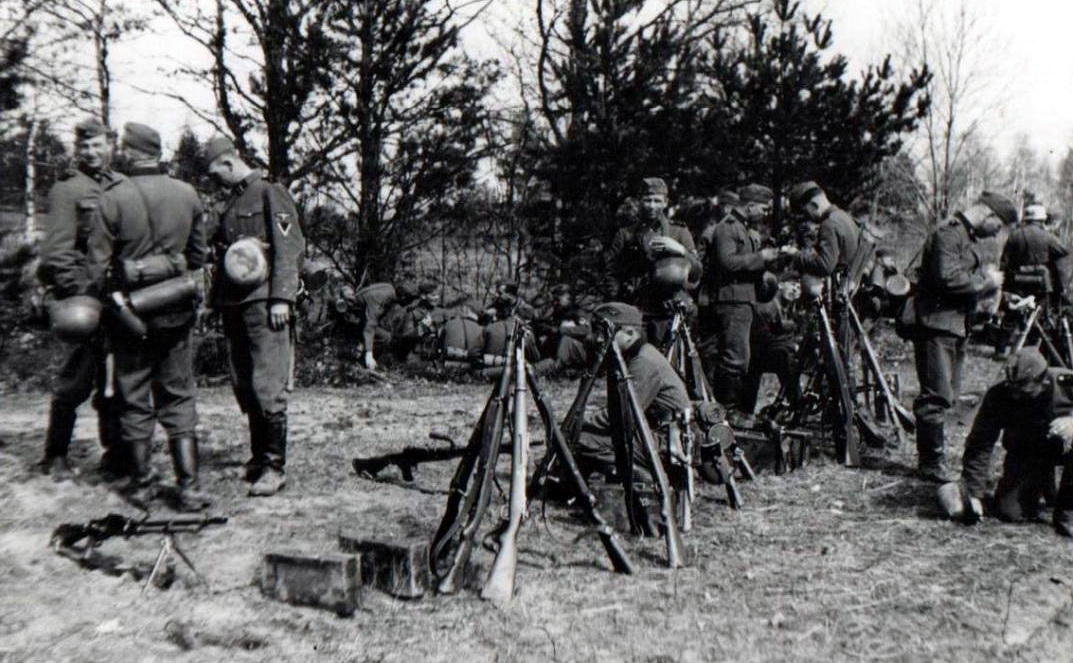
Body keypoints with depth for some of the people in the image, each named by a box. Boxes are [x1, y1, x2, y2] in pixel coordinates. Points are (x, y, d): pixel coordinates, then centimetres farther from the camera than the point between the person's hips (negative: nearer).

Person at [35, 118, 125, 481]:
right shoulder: (67, 189, -4)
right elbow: (56, 253, -10)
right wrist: (78, 295, -17)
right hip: (88, 298, -6)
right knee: (76, 380, 1)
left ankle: (116, 456, 19)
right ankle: (55, 456, 16)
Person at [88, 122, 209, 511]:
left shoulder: (113, 198, -10)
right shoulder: (188, 195, 0)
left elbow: (98, 261, -7)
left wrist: (110, 293, 9)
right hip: (176, 308, 2)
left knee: (134, 399, 11)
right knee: (178, 398, 9)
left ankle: (142, 484, 19)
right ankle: (189, 486, 5)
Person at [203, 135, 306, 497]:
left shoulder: (271, 193, -2)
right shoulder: (231, 202, 22)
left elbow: (289, 247, -10)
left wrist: (281, 298, -17)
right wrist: (220, 302, 20)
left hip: (263, 301, -8)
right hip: (234, 304, 8)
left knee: (267, 386, -10)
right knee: (244, 386, 9)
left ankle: (275, 466, -4)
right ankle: (259, 457, 18)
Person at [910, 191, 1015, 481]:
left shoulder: (971, 239, 21)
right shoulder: (947, 235, -11)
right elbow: (948, 278, -24)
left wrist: (990, 282, 4)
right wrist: (985, 279, -11)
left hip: (958, 327, 10)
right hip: (936, 327, -10)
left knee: (947, 395, 11)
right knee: (936, 397, -10)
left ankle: (930, 459, 19)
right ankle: (932, 463, -3)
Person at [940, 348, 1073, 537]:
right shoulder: (999, 395, -22)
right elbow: (979, 446, -18)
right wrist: (974, 493, -21)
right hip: (1025, 453, 1)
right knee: (1008, 511, -15)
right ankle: (1042, 487, 21)